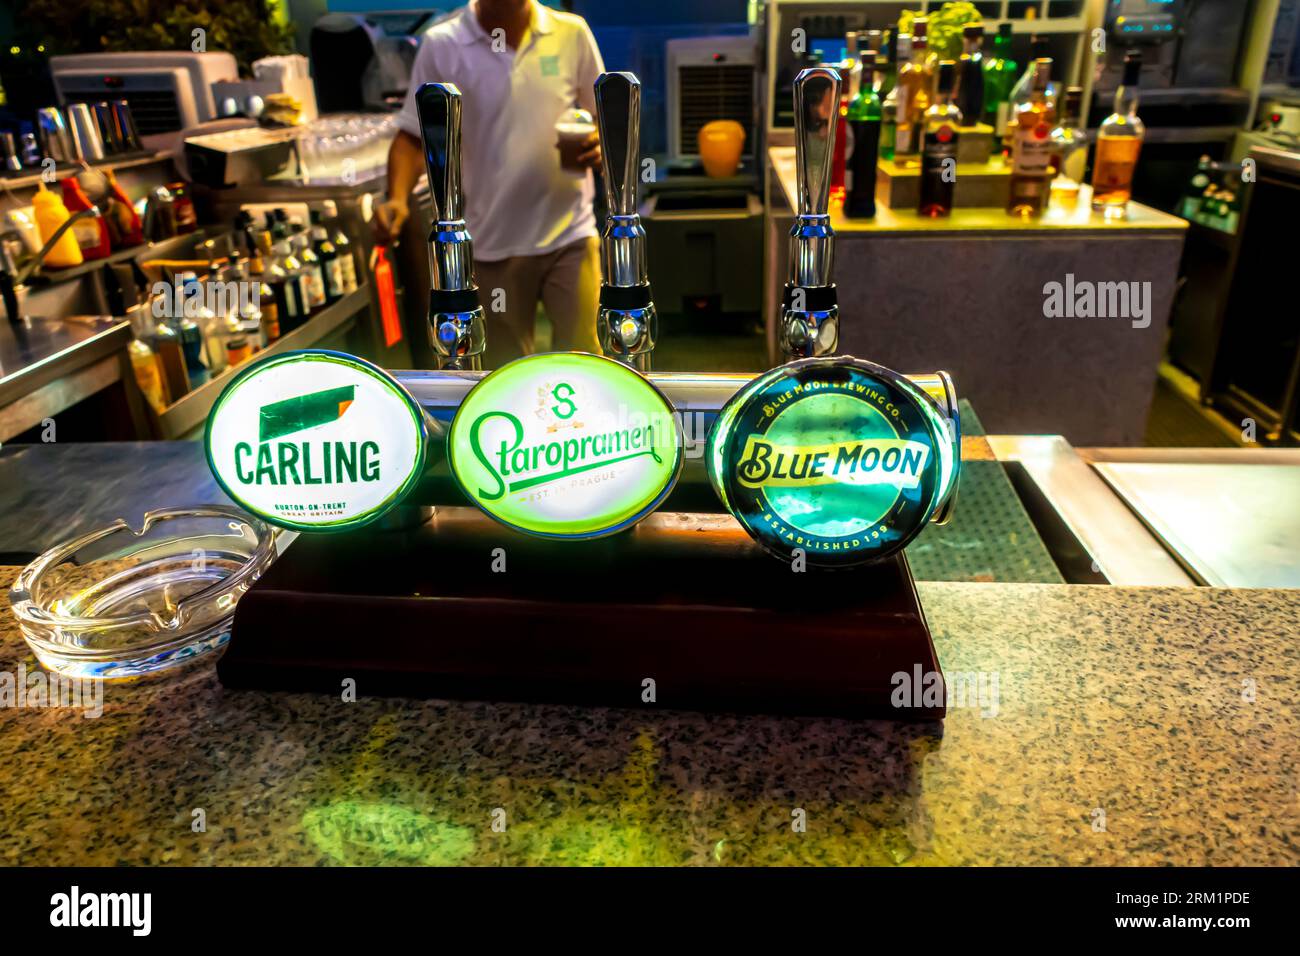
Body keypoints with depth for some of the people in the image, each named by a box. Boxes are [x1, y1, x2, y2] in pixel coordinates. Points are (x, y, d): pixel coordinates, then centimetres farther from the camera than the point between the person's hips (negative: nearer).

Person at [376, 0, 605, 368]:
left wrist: (600, 143, -14)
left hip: (570, 234, 0)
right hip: (494, 242, 0)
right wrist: (397, 198, -21)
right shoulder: (442, 45, -4)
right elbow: (413, 135, -3)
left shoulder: (572, 33, 0)